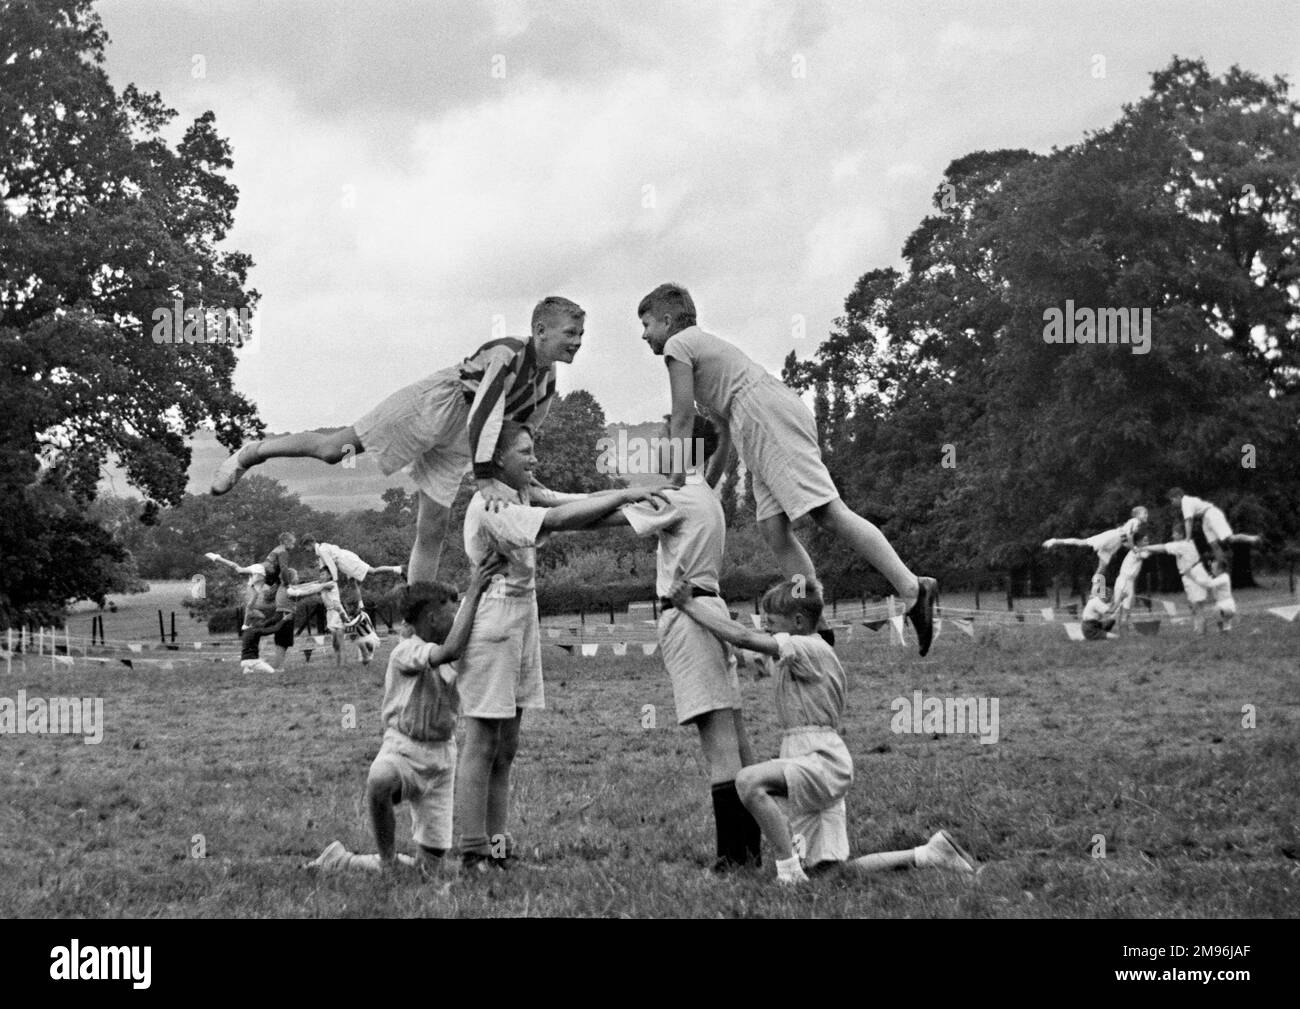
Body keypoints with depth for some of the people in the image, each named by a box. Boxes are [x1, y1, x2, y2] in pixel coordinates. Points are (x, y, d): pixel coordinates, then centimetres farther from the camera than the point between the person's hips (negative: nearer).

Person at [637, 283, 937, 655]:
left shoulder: (678, 346, 7)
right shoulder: (707, 345, 35)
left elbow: (683, 421, 2)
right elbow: (724, 428, 33)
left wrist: (679, 486, 7)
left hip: (769, 417, -10)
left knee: (829, 512, -19)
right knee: (773, 527, 2)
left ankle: (912, 589, -29)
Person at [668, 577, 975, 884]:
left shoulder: (807, 649, -11)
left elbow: (742, 637, -21)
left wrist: (690, 605, -16)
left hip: (822, 760, -10)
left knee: (749, 780, -31)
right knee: (827, 868, 8)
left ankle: (789, 872, -29)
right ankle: (930, 854, 13)